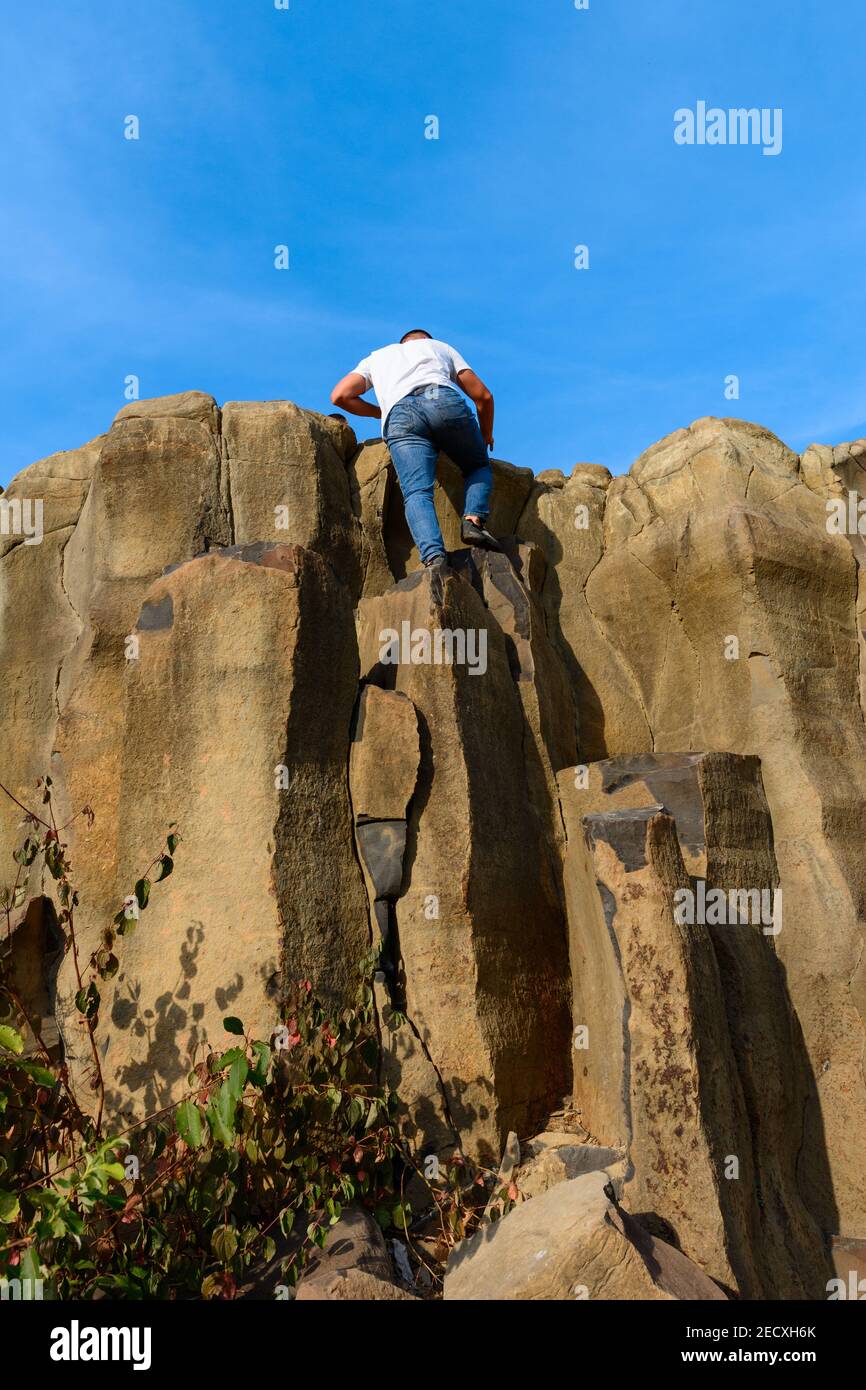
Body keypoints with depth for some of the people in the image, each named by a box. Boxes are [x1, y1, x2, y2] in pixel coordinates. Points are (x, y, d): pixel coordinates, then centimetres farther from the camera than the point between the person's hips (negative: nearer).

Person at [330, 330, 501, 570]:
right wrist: (486, 435, 48)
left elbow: (339, 395, 25)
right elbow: (483, 396, 32)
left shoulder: (377, 356, 39)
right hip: (445, 400, 0)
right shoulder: (441, 347, 39)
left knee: (417, 493, -12)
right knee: (479, 466, 21)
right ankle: (473, 520, -7)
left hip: (399, 413, 0)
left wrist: (380, 412, 39)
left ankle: (434, 558, -37)